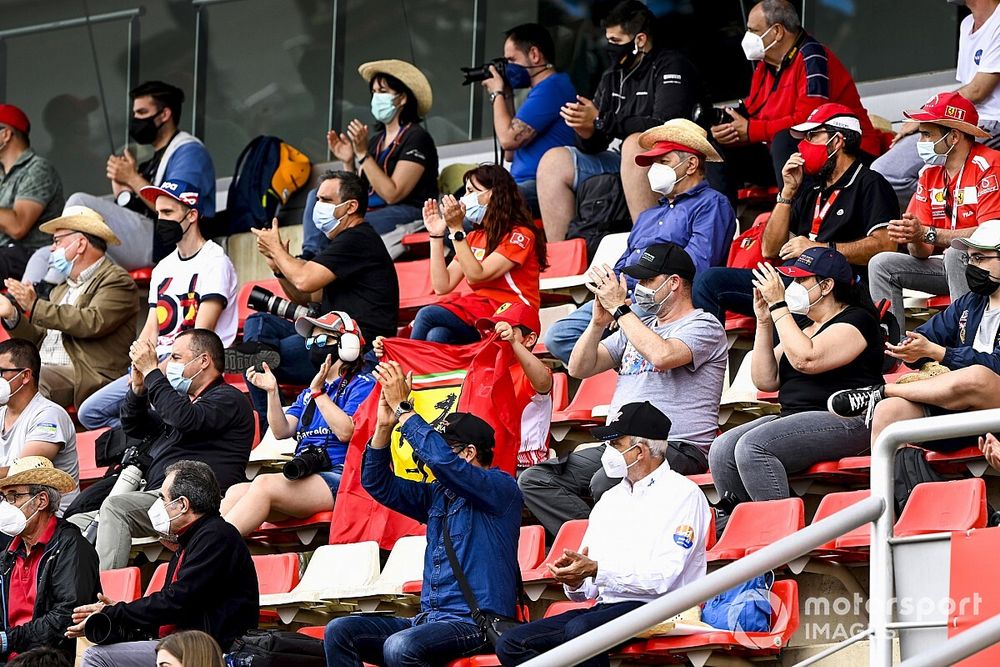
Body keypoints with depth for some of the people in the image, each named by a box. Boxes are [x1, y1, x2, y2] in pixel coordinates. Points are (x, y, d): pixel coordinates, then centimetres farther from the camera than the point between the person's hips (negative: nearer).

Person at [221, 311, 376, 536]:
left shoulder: (361, 385, 6)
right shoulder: (307, 394, 29)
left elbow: (346, 432, -10)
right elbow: (282, 431, 14)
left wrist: (318, 392, -8)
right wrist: (272, 392, 2)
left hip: (339, 477, -8)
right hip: (304, 478, 8)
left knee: (264, 484, -30)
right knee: (236, 492, -18)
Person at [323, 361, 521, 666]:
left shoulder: (501, 488, -4)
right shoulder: (438, 495, 20)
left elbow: (442, 459, -19)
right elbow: (378, 484, 21)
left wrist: (403, 408, -11)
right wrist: (385, 424, 8)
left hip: (477, 620, -9)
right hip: (430, 618, 9)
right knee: (339, 631, -10)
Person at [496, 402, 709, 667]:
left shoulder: (683, 494, -2)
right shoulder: (610, 499, 21)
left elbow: (663, 577, -16)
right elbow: (584, 592, 20)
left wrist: (597, 570, -19)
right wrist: (574, 580, -5)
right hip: (605, 607, 8)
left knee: (580, 629, -37)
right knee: (511, 643, -10)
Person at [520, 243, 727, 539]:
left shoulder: (703, 326, 0)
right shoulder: (638, 326, 25)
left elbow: (662, 356, -22)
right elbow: (580, 368, 20)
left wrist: (619, 308, -12)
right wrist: (599, 322, 4)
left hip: (677, 449, -8)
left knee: (605, 482, -38)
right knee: (534, 481, -10)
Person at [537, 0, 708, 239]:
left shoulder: (671, 67, -10)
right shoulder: (613, 77, 13)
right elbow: (593, 146, 12)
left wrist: (601, 121, -22)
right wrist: (584, 129, -14)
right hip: (627, 164, 9)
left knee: (636, 143, -38)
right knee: (554, 161, 4)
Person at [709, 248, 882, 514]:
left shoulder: (856, 321, -2)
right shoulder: (800, 326, 24)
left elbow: (806, 360, -19)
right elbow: (766, 381, 15)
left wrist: (778, 305, -12)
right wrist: (764, 321, 8)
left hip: (843, 421, -9)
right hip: (793, 417, 9)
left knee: (753, 447, -29)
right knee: (721, 450, -15)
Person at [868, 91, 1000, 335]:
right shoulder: (930, 173, 8)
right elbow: (922, 252, 5)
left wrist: (926, 233, -29)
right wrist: (912, 238, -20)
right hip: (950, 264, 8)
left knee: (956, 253, -36)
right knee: (881, 264, -2)